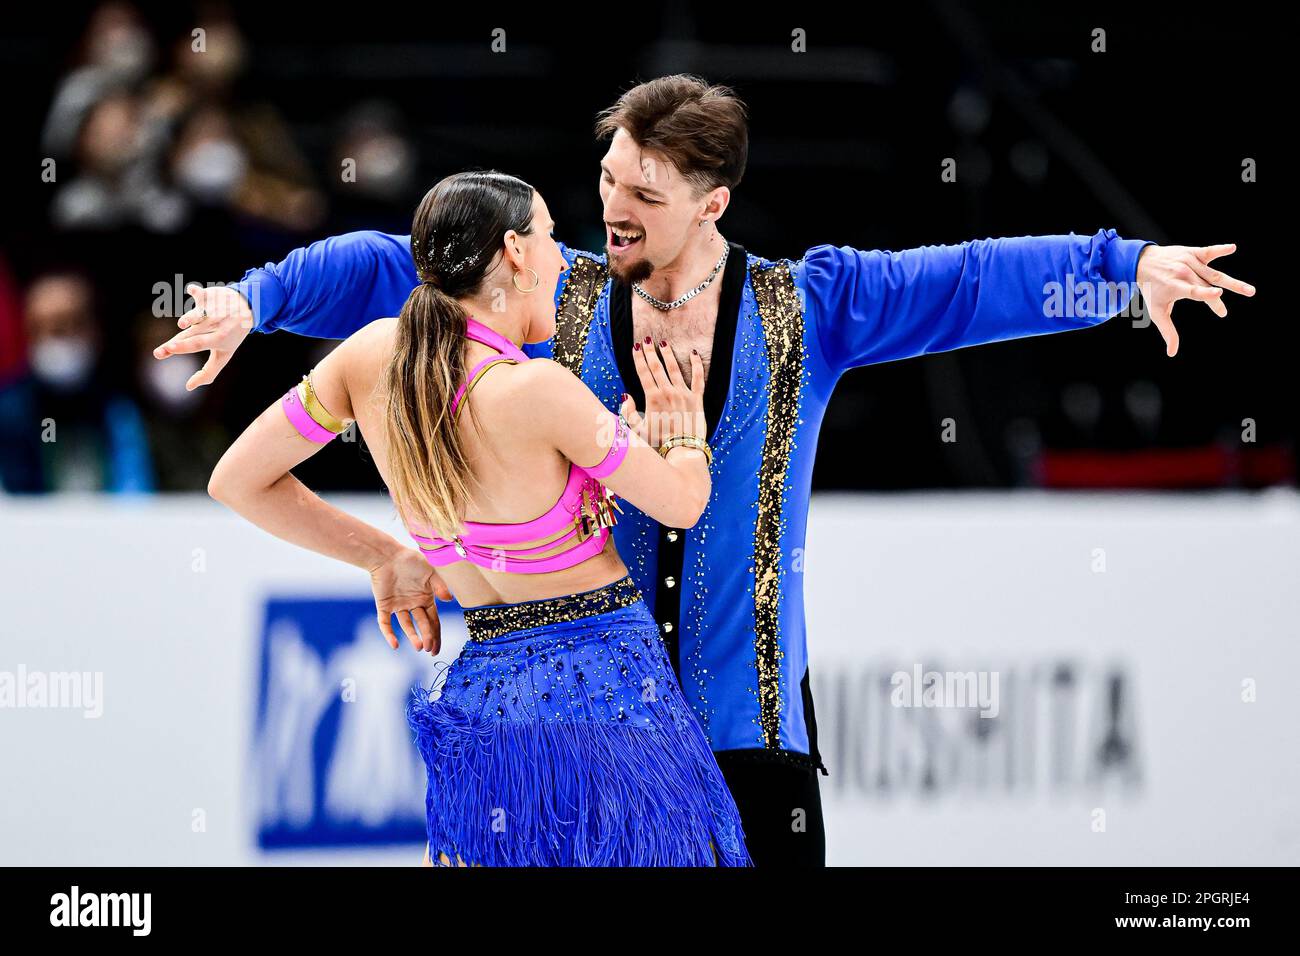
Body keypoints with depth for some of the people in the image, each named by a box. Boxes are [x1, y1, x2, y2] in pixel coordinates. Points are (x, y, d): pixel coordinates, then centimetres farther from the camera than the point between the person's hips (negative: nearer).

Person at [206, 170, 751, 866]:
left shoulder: (373, 353, -3)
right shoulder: (536, 390, -21)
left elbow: (238, 480, 8)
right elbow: (682, 503, -7)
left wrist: (383, 555, 15)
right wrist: (685, 424, 16)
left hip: (482, 682, 6)